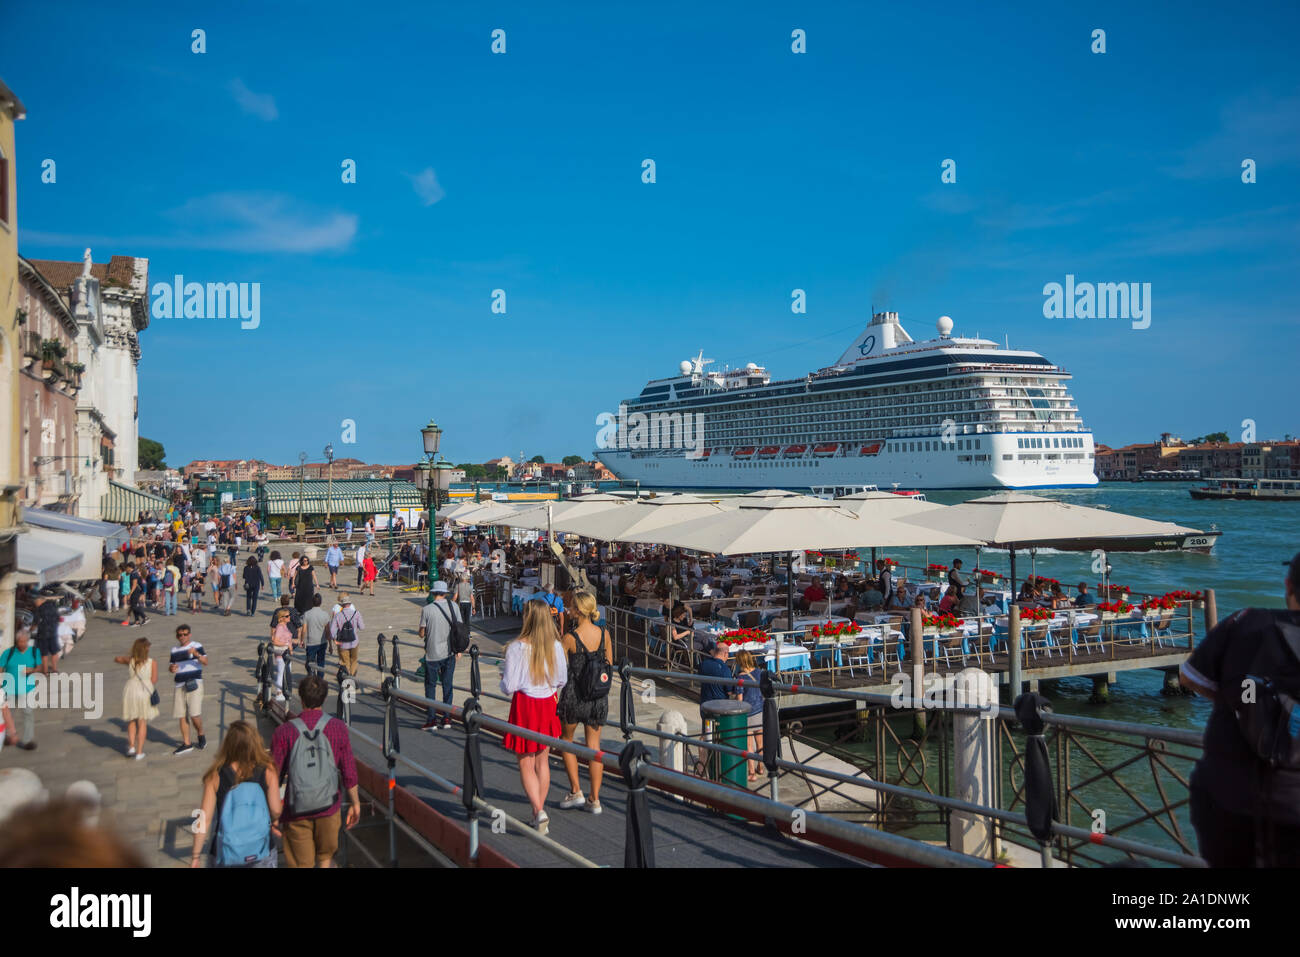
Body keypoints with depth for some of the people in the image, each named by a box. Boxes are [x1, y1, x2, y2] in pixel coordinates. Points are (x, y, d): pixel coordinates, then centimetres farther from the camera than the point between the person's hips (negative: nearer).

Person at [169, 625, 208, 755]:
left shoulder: (196, 646, -1)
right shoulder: (174, 650, 15)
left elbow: (205, 661, -11)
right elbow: (171, 666, 22)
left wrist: (196, 654, -30)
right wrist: (171, 668, -2)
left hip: (194, 684, -5)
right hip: (179, 686, 5)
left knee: (194, 714, -12)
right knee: (182, 716, 5)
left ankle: (201, 735, 14)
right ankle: (186, 744, 13)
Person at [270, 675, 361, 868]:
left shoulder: (284, 732, -12)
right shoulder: (338, 728, -9)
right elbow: (349, 772, -6)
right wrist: (355, 803, 8)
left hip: (296, 811, -1)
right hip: (329, 808, 1)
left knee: (300, 864, 10)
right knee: (326, 857, 24)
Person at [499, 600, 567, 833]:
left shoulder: (517, 648, -17)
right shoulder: (556, 646, -4)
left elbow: (509, 686, -14)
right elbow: (562, 680, 5)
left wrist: (504, 683, 8)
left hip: (524, 706, -4)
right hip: (547, 704, 4)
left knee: (526, 764, 5)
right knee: (542, 761, 16)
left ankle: (539, 812, -9)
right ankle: (540, 815, 24)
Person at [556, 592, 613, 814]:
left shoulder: (569, 637, -15)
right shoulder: (604, 634, -2)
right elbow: (610, 664, 8)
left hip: (574, 695, -4)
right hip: (599, 698, 4)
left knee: (566, 739, 18)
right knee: (594, 745, 11)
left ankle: (576, 791, 14)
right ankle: (595, 799, 12)